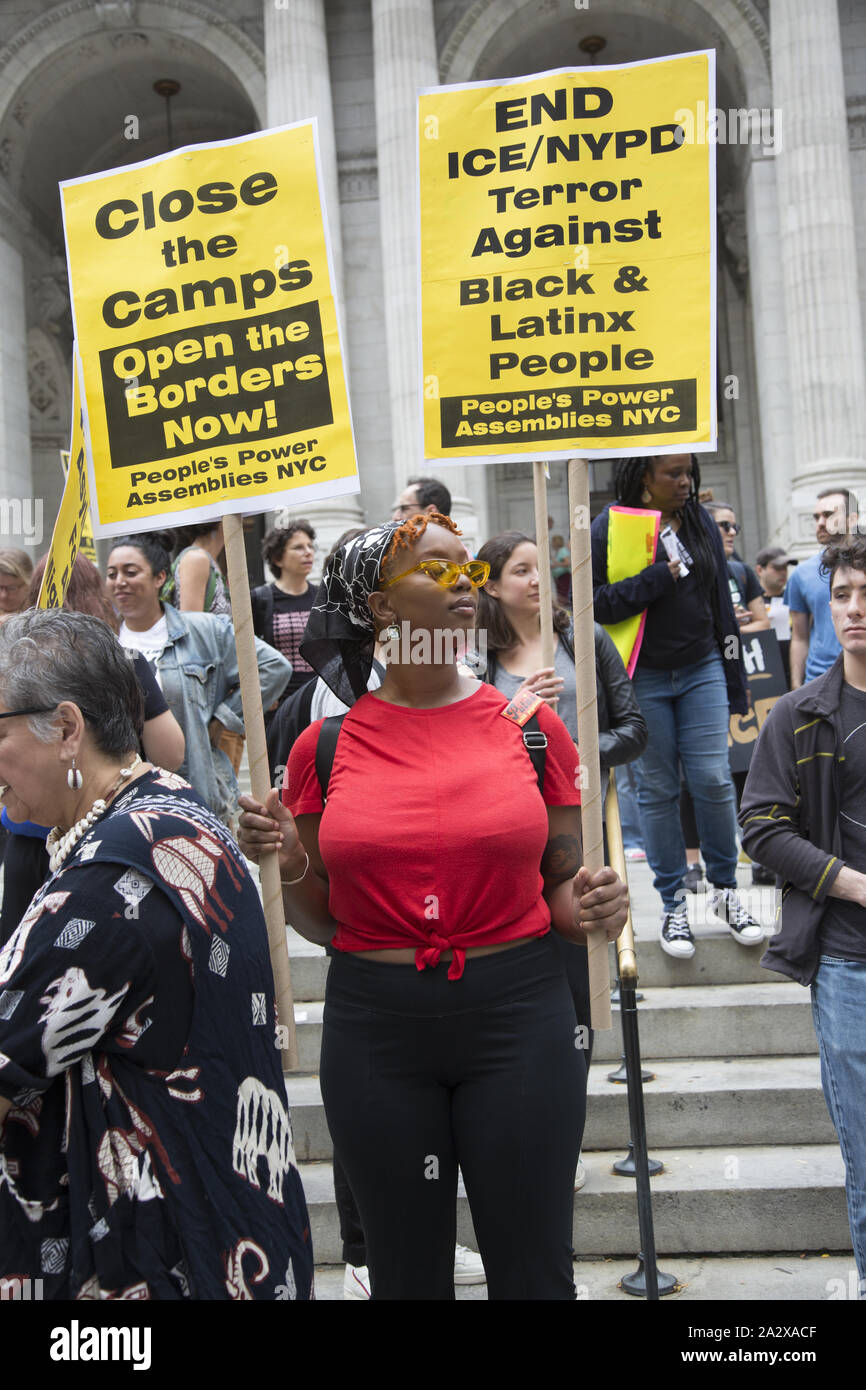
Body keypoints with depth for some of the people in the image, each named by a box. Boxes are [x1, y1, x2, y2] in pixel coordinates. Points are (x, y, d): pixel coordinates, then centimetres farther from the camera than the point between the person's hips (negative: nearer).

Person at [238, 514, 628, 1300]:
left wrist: (594, 908, -13)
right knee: (406, 1273, 16)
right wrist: (285, 862, -10)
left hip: (518, 1014, 0)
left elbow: (560, 887, 8)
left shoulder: (531, 726, 0)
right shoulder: (325, 744, 1)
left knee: (534, 1271, 11)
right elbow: (320, 920, 8)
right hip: (375, 1025, 1)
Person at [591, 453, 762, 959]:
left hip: (702, 670, 3)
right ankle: (673, 904, 15)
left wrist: (733, 679, 10)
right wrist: (660, 576, -20)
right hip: (642, 680, -3)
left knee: (713, 778, -3)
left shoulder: (701, 521, 8)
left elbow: (721, 600, 11)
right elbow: (594, 601, -12)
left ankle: (726, 889, 16)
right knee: (657, 789, 4)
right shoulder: (609, 527, -4)